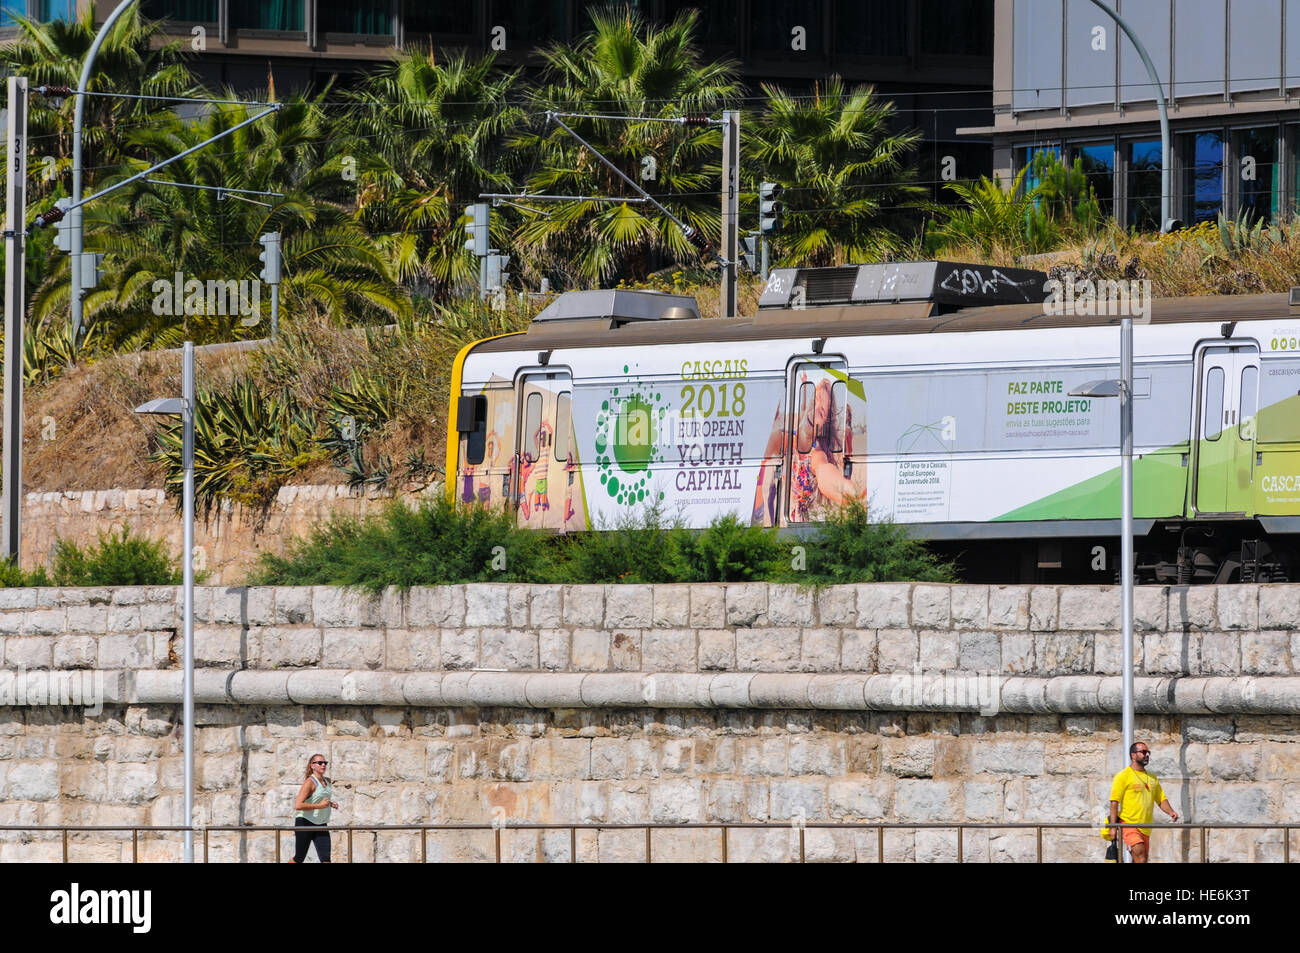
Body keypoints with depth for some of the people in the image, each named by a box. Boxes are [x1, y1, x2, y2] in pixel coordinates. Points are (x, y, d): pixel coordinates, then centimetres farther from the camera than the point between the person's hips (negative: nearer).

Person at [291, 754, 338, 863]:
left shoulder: (328, 782, 9)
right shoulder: (310, 782, -14)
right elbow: (298, 806, -25)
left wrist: (331, 804, 6)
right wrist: (320, 805, -22)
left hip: (320, 825, 6)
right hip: (305, 823, -6)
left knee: (326, 858, -9)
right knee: (298, 859, 4)